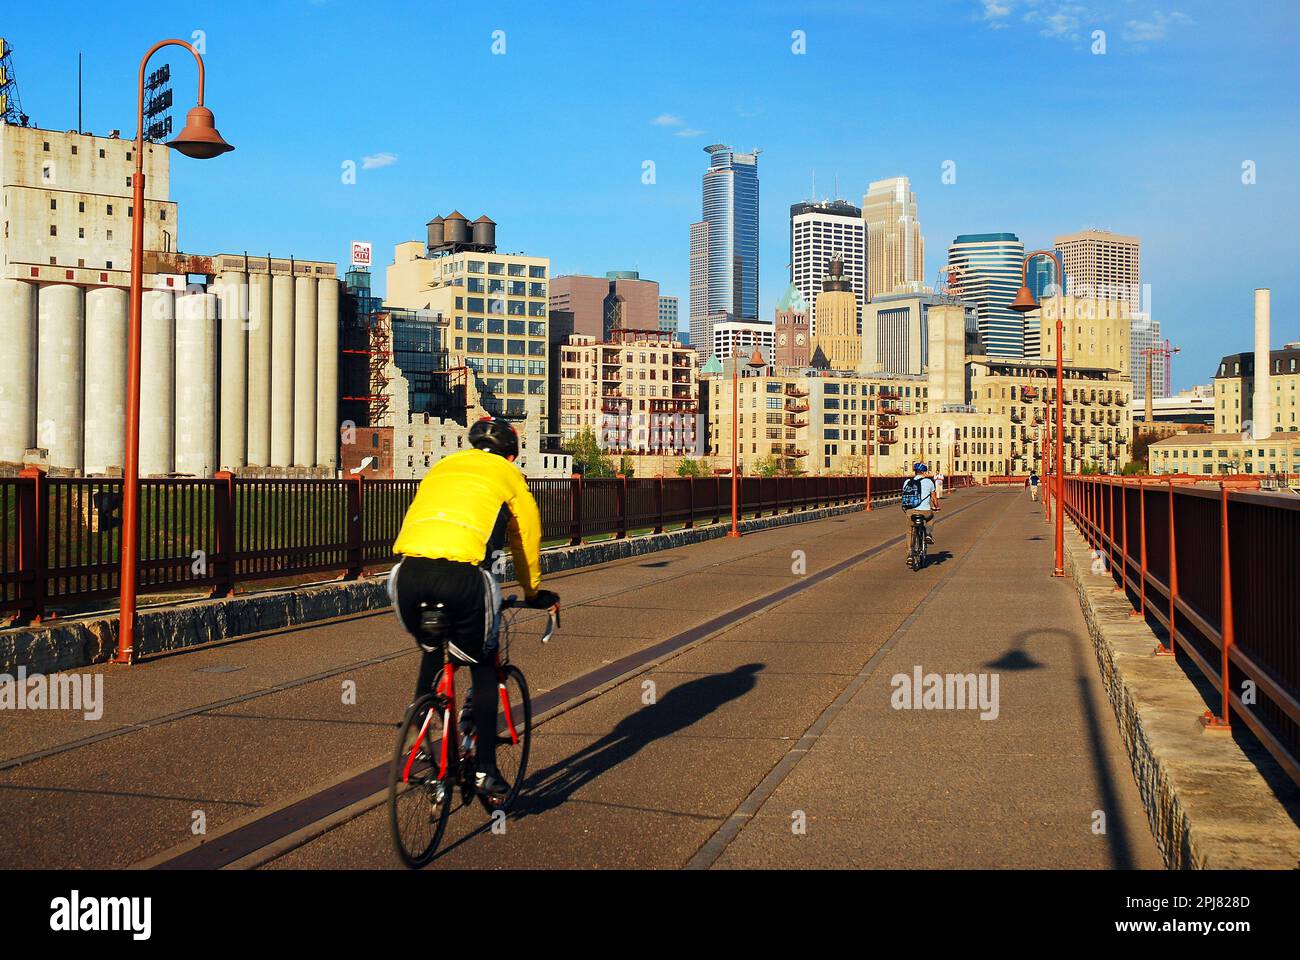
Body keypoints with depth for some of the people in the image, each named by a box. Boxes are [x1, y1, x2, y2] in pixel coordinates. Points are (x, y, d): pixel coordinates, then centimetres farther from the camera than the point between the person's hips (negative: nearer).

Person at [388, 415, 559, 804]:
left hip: (409, 571, 4)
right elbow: (527, 539, 29)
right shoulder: (509, 475, 21)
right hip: (461, 575, -3)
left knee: (432, 651, 32)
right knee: (483, 666, 20)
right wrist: (534, 592, 45)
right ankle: (485, 770, 16)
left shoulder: (442, 467, 32)